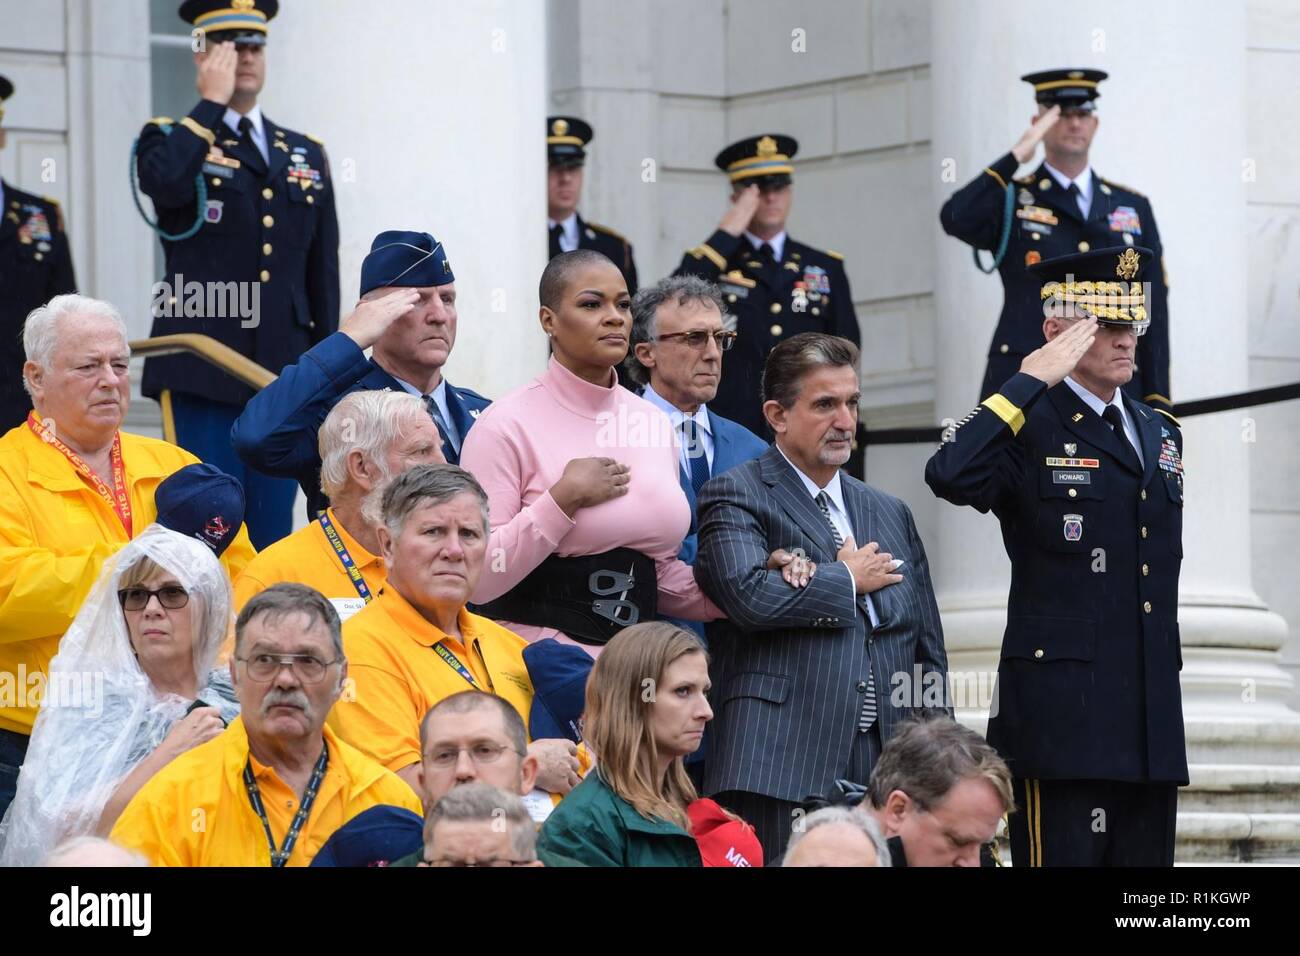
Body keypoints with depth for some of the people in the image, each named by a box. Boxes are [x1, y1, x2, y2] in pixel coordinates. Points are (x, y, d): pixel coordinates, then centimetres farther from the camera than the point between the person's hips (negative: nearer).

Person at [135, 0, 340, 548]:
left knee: (272, 529, 5)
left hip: (283, 374, 4)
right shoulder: (170, 139, 5)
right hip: (203, 373, -4)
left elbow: (323, 272, 17)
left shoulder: (306, 155, 17)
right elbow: (166, 183, -22)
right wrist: (212, 102, -10)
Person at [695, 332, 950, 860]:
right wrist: (849, 579, -1)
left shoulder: (890, 513, 23)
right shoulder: (736, 496, 3)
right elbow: (750, 596, -18)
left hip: (885, 769, 6)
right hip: (783, 765, -6)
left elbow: (928, 652, 23)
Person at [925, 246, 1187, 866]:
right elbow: (950, 476, -25)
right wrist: (1032, 382, -18)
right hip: (1064, 716, -7)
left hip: (1152, 717, 7)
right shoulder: (1029, 430, -4)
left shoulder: (1160, 433, 19)